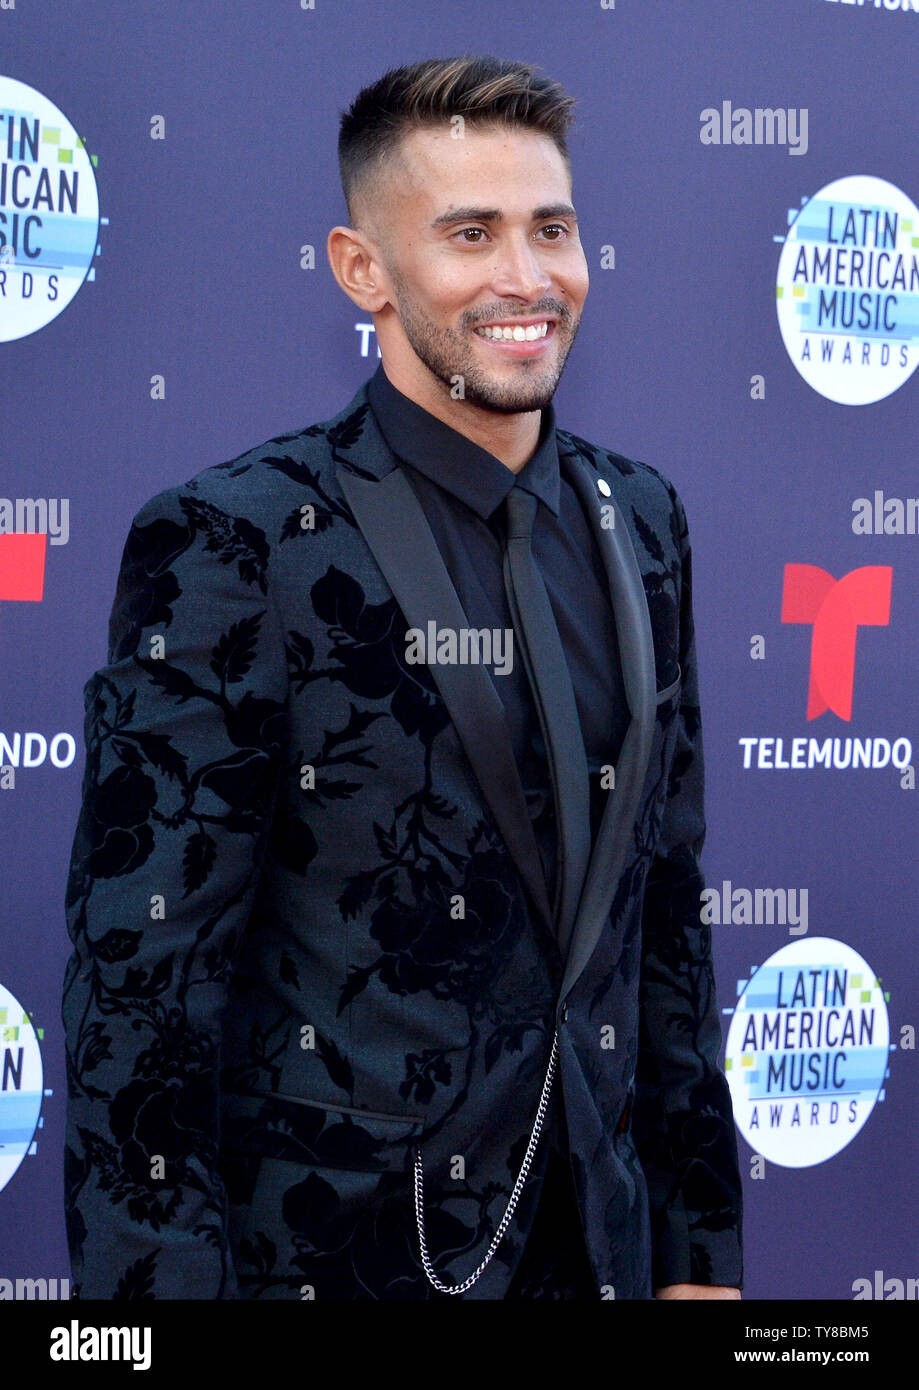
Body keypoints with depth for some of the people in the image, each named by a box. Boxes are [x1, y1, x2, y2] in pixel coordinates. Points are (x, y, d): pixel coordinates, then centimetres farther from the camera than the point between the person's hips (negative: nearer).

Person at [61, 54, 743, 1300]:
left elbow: (669, 896, 11)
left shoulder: (640, 524, 6)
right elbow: (138, 986, -13)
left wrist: (700, 1244, 10)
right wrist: (160, 1278, -17)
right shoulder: (230, 548, -12)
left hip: (596, 1243, 5)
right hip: (332, 1253, -5)